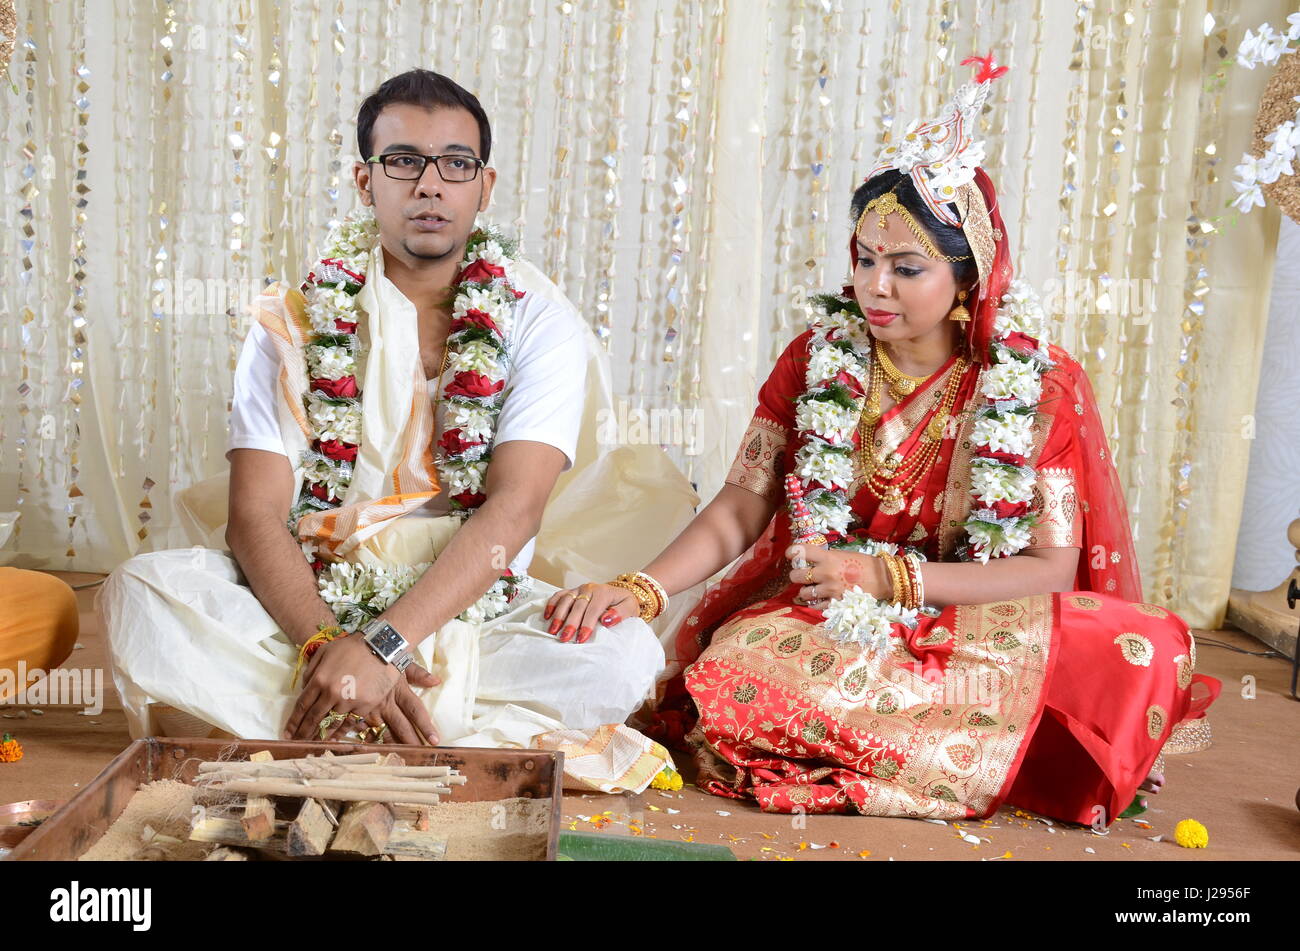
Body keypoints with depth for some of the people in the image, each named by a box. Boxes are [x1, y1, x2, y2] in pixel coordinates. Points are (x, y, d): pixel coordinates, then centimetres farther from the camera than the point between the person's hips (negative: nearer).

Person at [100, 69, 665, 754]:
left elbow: (512, 511, -13)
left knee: (624, 653, -28)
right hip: (308, 609, 1)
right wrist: (329, 644, -24)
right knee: (140, 590, -23)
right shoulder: (291, 322, 3)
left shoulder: (540, 322, -1)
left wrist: (381, 645, -26)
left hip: (474, 614, -1)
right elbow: (254, 515, -6)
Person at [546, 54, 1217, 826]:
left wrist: (888, 575, -17)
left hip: (982, 627, 0)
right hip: (819, 618, 1)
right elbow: (739, 511, -1)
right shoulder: (816, 358, 2)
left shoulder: (1043, 382, -2)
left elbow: (1053, 566, -6)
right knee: (739, 666, -34)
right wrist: (639, 592, -19)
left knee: (1146, 649, -29)